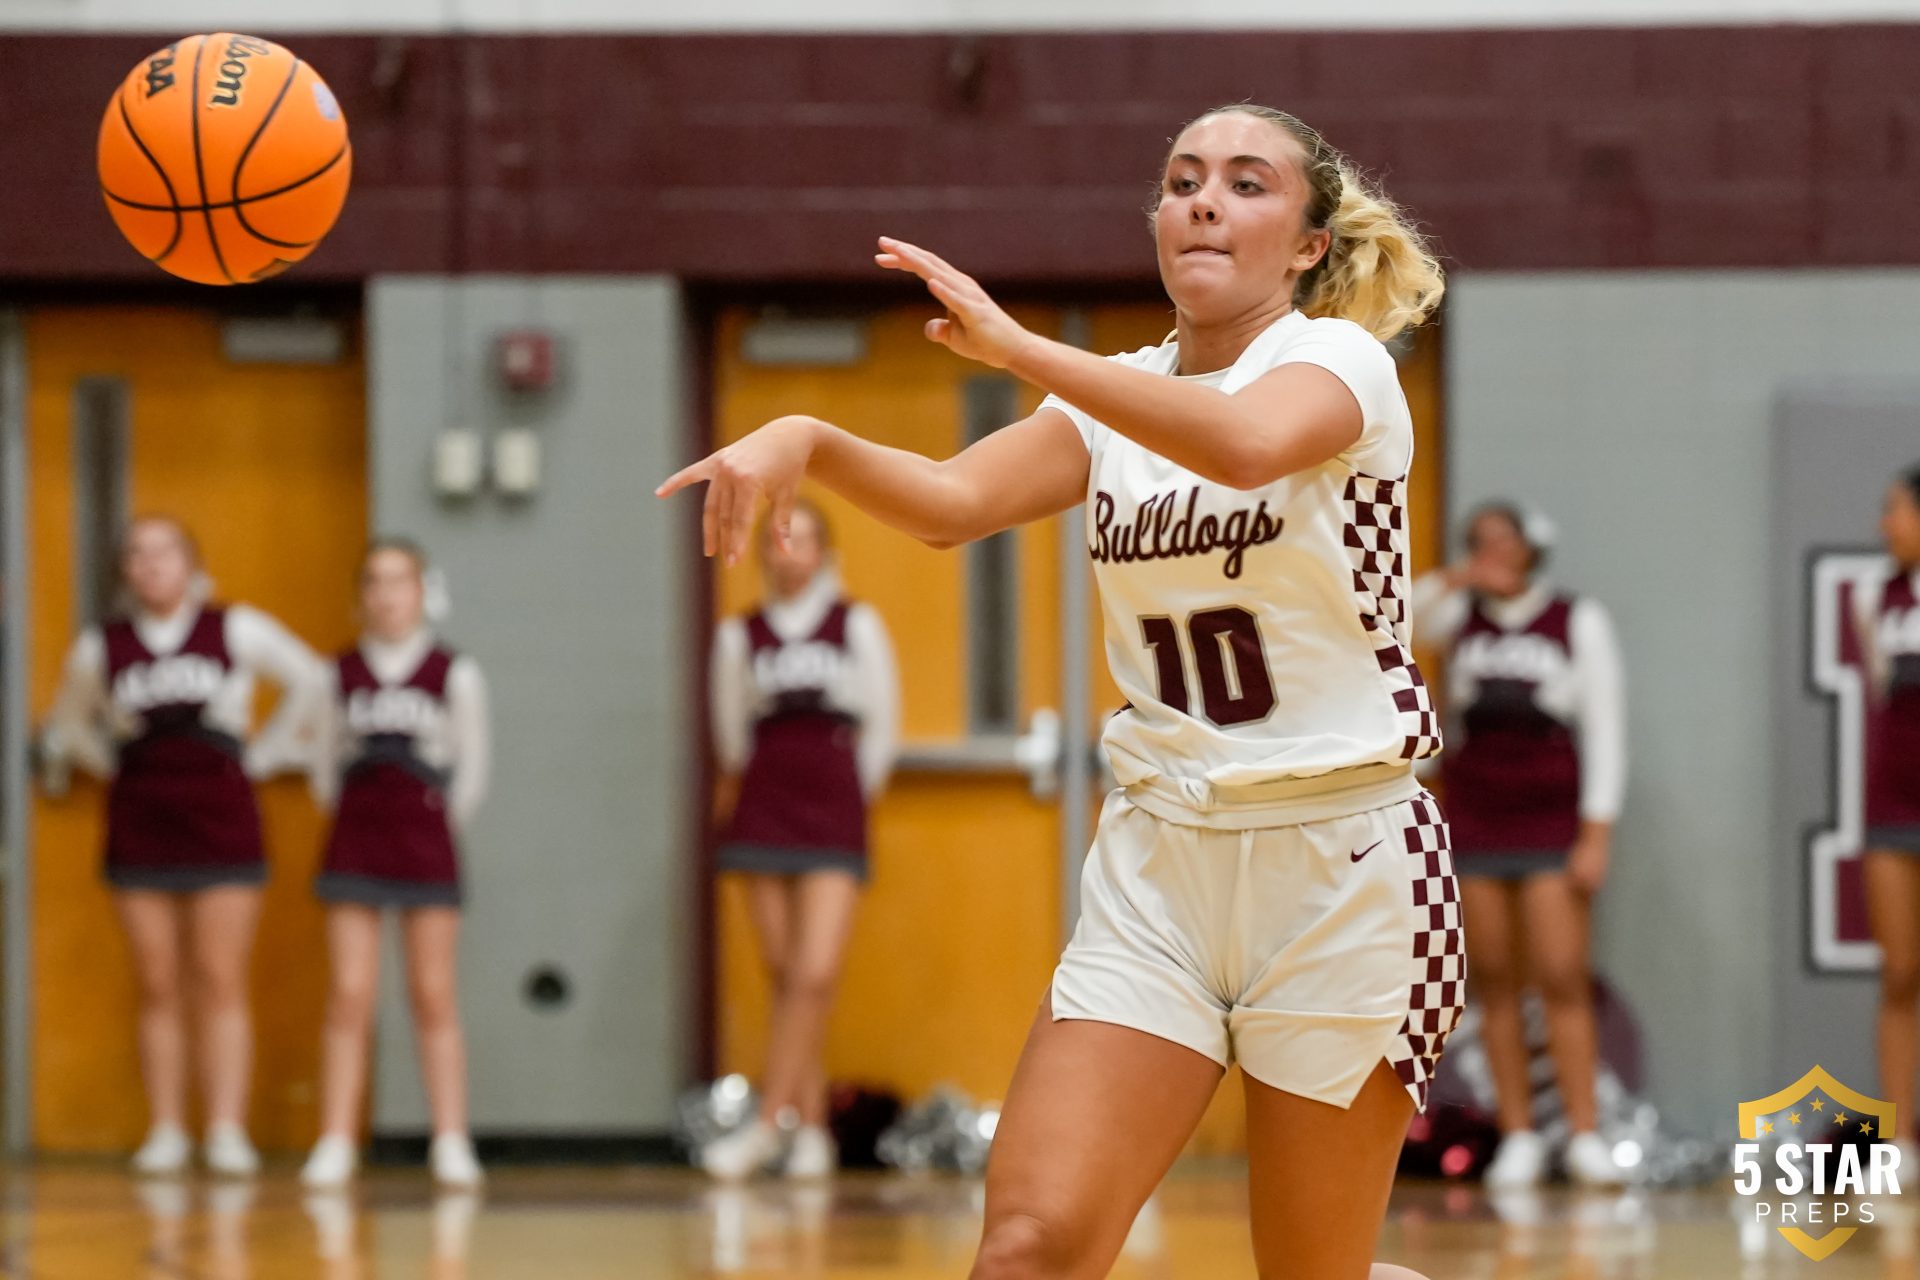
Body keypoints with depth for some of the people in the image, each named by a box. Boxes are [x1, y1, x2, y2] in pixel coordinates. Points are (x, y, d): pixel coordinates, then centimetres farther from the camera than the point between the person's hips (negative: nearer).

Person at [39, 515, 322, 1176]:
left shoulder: (237, 631, 3)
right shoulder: (100, 647, 6)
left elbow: (307, 680, 14)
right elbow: (68, 722, 23)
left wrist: (264, 751, 9)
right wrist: (110, 763, 9)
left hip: (221, 820, -1)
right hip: (139, 824, 1)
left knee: (221, 983, -5)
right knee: (159, 988, 1)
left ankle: (228, 1132, -6)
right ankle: (166, 1132, 5)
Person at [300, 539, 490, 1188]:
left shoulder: (453, 674, 0)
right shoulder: (342, 674, 5)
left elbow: (471, 769, 6)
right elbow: (325, 762, 12)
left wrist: (439, 825, 4)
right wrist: (351, 815, 7)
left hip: (426, 843, -1)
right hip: (355, 844, 1)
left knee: (434, 997, 1)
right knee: (349, 995, -4)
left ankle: (451, 1142, 4)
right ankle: (336, 1142, -3)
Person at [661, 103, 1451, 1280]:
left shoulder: (1339, 358, -7)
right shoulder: (1117, 400, 9)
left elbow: (1244, 442, -32)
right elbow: (953, 501, -10)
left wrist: (1015, 345, -34)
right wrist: (805, 440, -29)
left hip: (1341, 863, -4)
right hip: (1158, 865, 5)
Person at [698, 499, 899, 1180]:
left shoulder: (856, 625, 3)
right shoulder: (740, 635, 5)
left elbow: (882, 727, 8)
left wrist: (849, 793, 10)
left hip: (834, 819, -2)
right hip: (763, 816, 2)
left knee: (815, 974, -14)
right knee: (784, 977, 2)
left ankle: (768, 1125, -13)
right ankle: (811, 1129, 8)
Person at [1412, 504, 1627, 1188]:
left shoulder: (1579, 621, 0)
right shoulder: (1462, 615, 7)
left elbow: (1606, 729, -3)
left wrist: (1597, 834, -10)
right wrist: (1450, 579, -17)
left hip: (1553, 822, -3)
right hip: (1475, 822, 3)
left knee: (1562, 979, -10)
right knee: (1495, 983, 2)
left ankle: (1585, 1137, -8)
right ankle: (1518, 1138, 5)